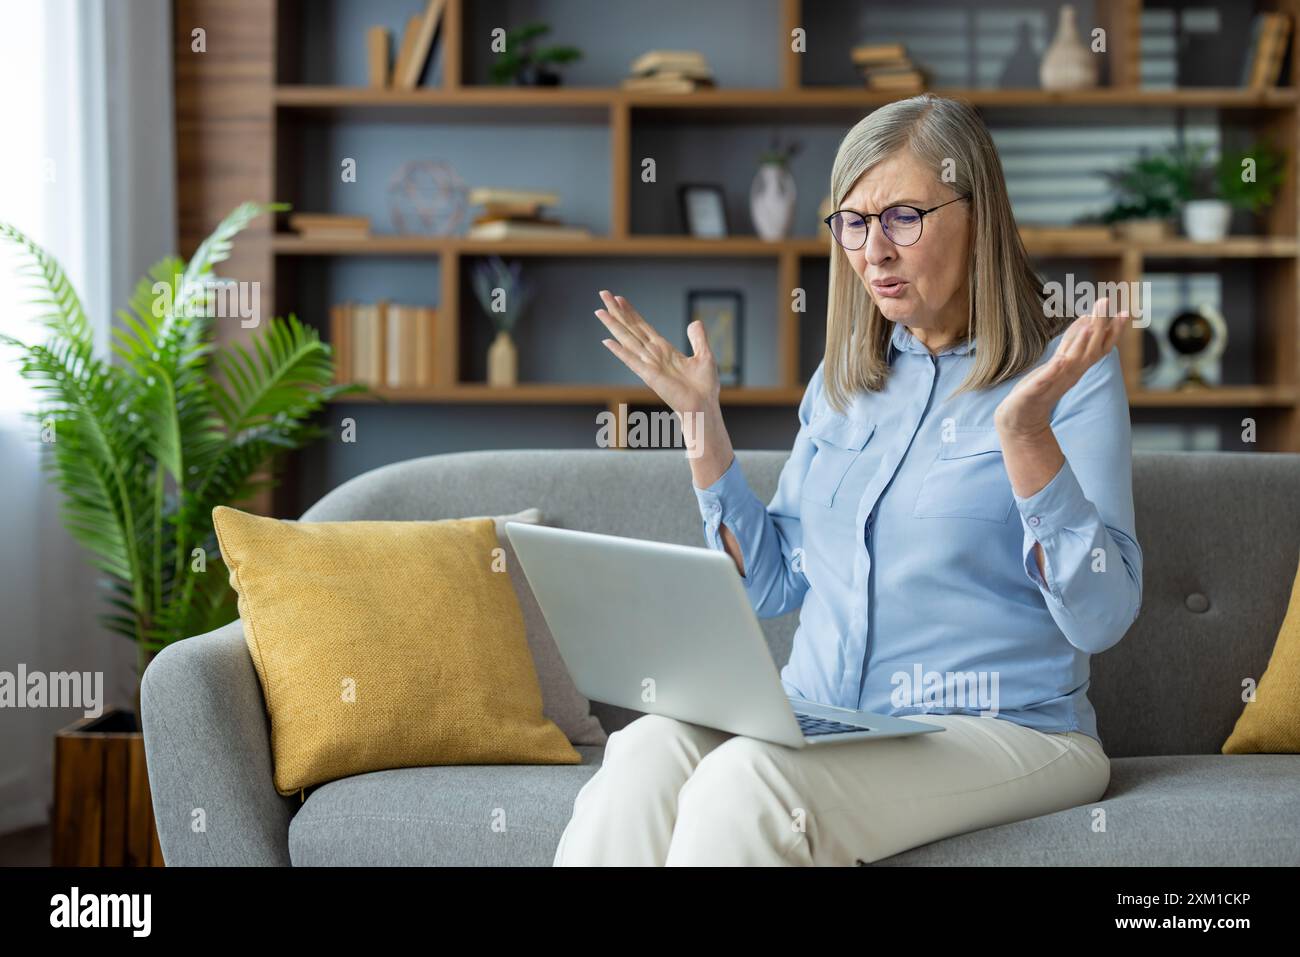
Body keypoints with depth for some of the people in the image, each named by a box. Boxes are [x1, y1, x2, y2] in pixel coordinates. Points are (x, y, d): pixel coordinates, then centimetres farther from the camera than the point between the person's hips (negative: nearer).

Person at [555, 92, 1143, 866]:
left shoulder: (1069, 372, -2)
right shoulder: (845, 379, 16)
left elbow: (1101, 618, -11)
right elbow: (772, 586, 16)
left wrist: (1026, 435, -23)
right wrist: (702, 423, 8)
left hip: (1003, 733, -5)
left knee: (745, 781, -33)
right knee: (644, 754, -28)